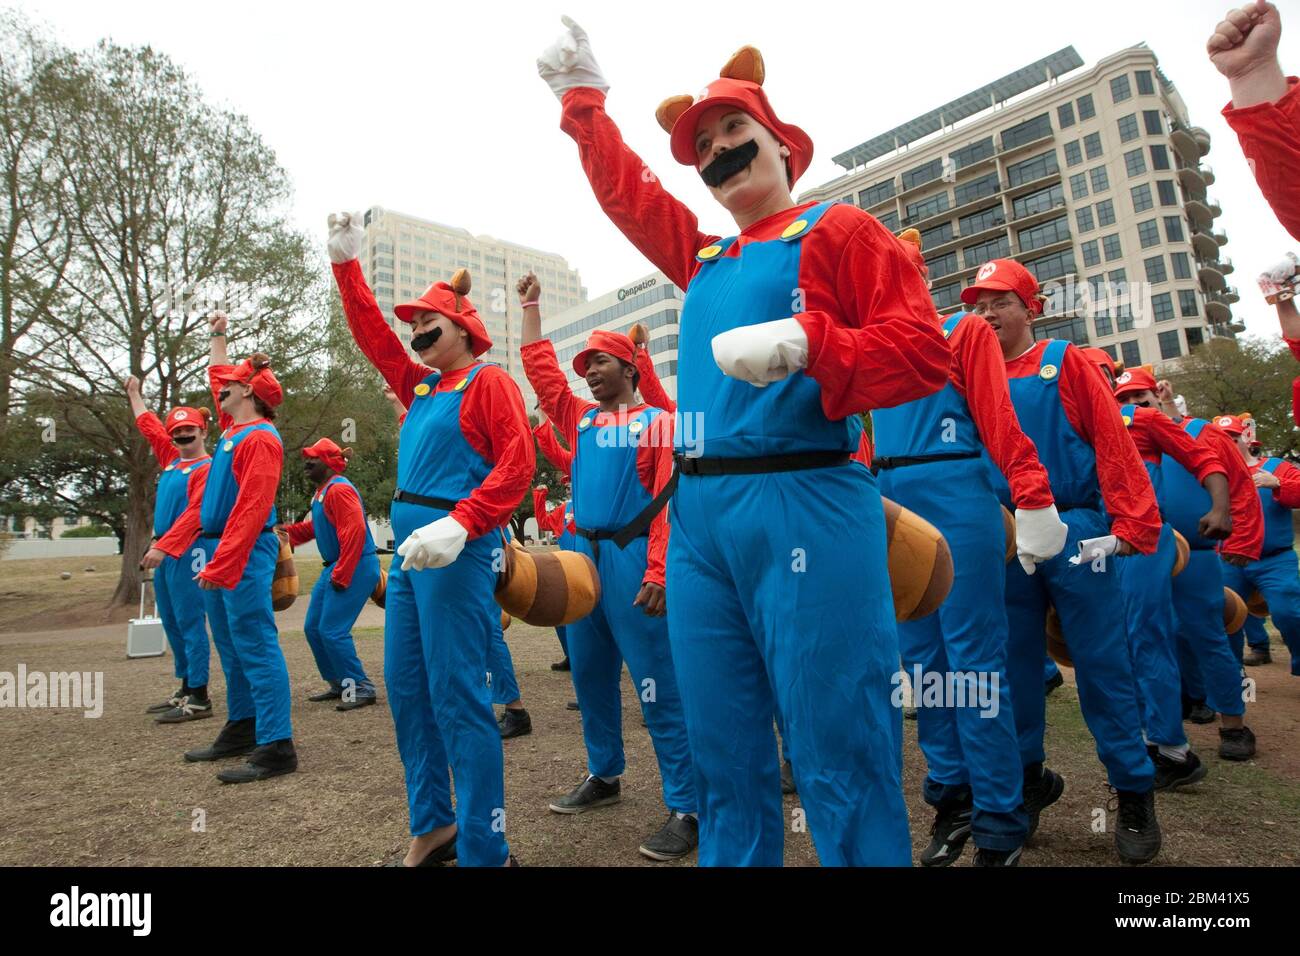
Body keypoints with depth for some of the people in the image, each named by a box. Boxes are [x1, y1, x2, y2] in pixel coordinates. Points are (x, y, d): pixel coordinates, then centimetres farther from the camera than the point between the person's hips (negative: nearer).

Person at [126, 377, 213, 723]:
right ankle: (186, 690, 23)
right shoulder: (171, 458, 16)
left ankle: (199, 699, -4)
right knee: (172, 626, 14)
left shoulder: (207, 468, -10)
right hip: (165, 554, 9)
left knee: (190, 625, -8)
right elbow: (149, 426, 31)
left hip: (187, 553, -9)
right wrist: (134, 394, 40)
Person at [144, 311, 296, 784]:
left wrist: (221, 565, -26)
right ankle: (240, 729, 28)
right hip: (218, 550, 10)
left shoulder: (260, 438, -14)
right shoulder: (232, 428, 15)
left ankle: (276, 747, -7)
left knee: (255, 647, -10)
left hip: (245, 554, -10)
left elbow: (251, 509, -22)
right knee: (231, 648, 16)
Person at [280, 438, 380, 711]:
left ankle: (361, 689, 2)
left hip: (356, 568, -11)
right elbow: (314, 527, 24)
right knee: (313, 628, 13)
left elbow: (354, 532, -24)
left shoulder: (339, 489, -16)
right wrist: (285, 532, 10)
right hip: (334, 568, 11)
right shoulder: (322, 491, 17)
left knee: (332, 631, -10)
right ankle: (339, 684, 24)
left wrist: (341, 576, -23)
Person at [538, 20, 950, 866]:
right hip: (697, 516, 7)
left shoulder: (838, 229, 5)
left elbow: (924, 352, -5)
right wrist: (583, 97, 32)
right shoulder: (703, 258, 23)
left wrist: (804, 341, -19)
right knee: (724, 760, 13)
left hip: (806, 506, -6)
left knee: (842, 762, -2)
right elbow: (625, 190, 34)